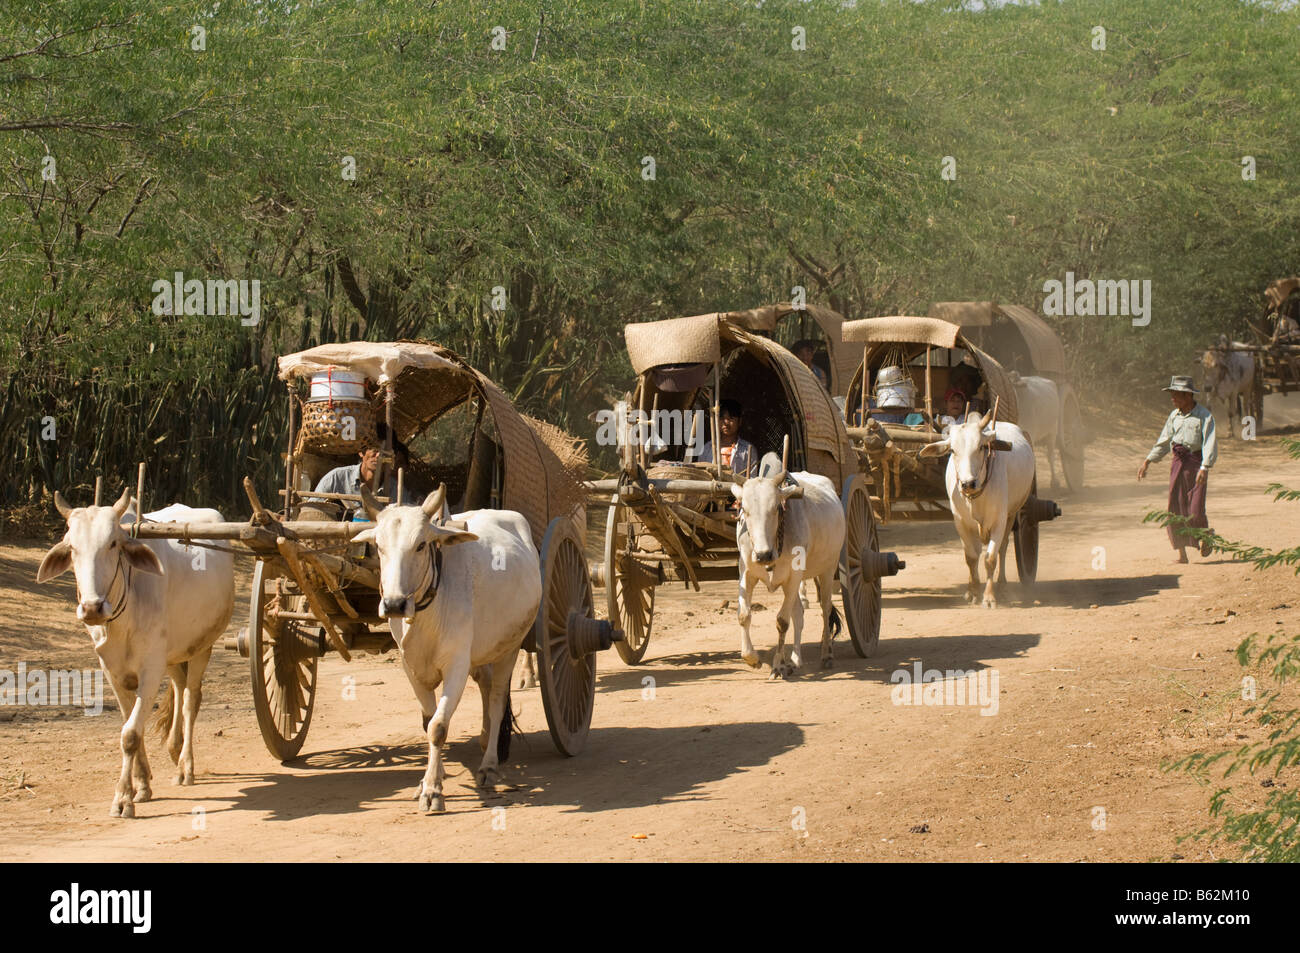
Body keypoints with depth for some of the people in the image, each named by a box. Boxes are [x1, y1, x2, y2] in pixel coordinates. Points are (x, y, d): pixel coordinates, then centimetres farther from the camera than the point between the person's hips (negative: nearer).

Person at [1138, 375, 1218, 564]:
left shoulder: (1204, 415, -7)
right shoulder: (1174, 416, 12)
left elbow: (1210, 443, -14)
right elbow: (1164, 442, 21)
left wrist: (1204, 467, -25)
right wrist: (1147, 462, 16)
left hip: (1196, 462, -6)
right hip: (1178, 462, 6)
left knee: (1195, 509, -9)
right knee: (1175, 508, 0)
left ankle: (1205, 538, 21)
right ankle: (1181, 553, 6)